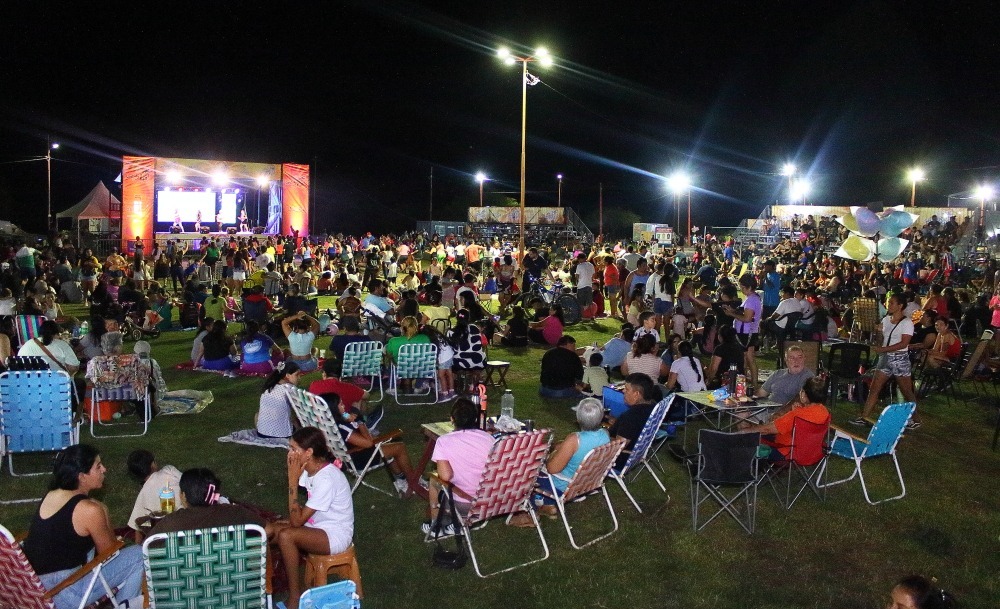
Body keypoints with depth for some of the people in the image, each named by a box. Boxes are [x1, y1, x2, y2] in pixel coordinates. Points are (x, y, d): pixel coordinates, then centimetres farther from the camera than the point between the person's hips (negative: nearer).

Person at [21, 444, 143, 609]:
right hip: (63, 595, -9)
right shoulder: (89, 510, -20)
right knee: (139, 555, -2)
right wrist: (104, 514, 3)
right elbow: (108, 551, -4)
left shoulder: (51, 495, 4)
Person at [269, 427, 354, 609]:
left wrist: (293, 481, -25)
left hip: (336, 535, -8)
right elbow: (303, 514, 12)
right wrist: (291, 520, -8)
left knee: (286, 536, -29)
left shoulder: (326, 479, -28)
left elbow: (297, 521, -25)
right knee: (267, 531, -9)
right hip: (317, 525, 8)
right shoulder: (310, 469, -3)